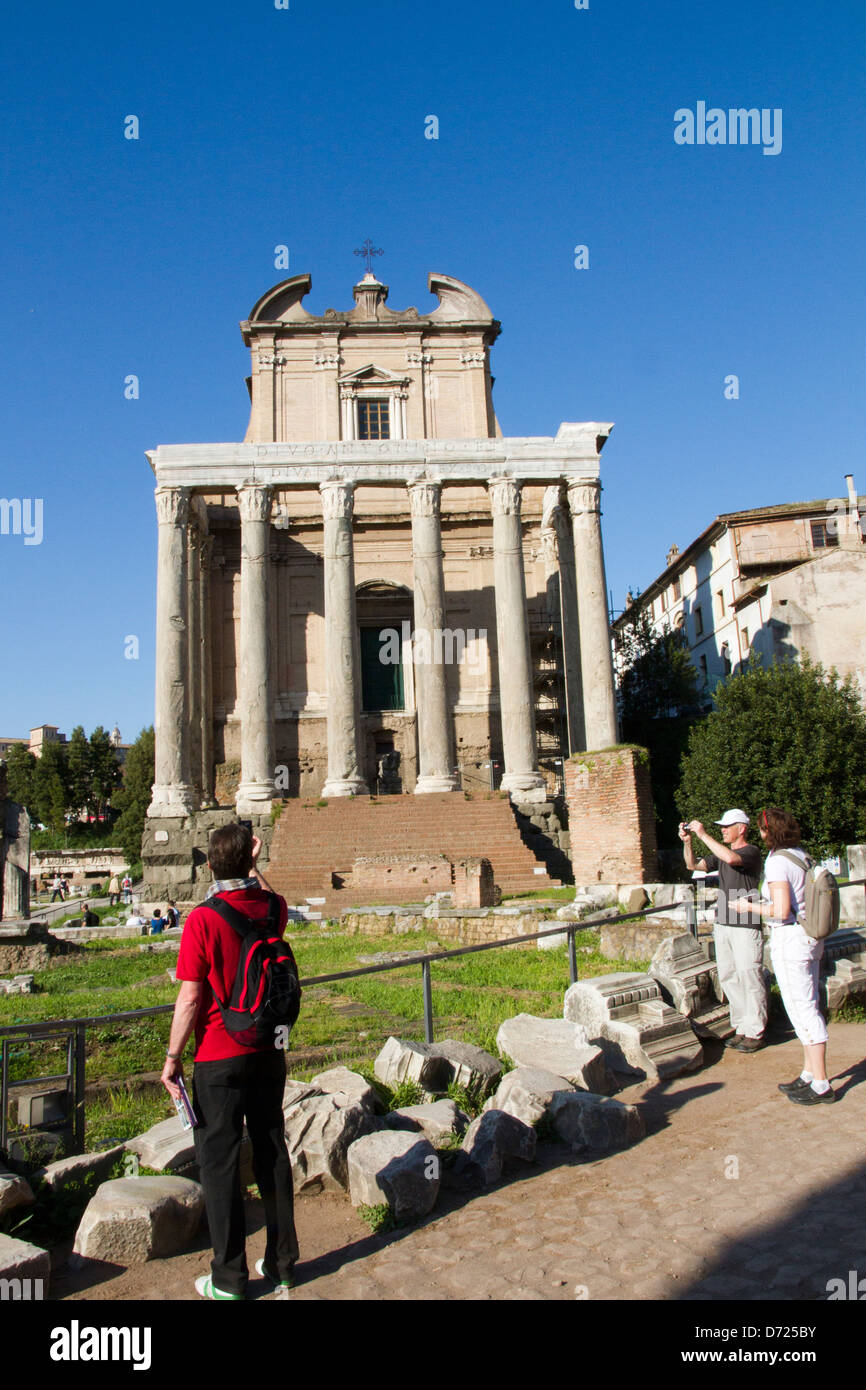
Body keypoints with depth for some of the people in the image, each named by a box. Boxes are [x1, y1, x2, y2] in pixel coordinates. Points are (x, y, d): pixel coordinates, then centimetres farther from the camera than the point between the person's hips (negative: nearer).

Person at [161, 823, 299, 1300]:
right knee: (272, 1153, 15)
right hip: (268, 1051, 5)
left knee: (219, 1161, 8)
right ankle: (282, 1263, 26)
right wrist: (253, 868, 24)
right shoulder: (272, 908, -4)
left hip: (219, 1058, -5)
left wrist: (172, 1057, -6)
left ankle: (229, 1278, 17)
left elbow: (190, 998, -16)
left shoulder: (202, 919, -17)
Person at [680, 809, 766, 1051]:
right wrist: (687, 842, -4)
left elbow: (730, 858, -28)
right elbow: (693, 865, 12)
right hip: (722, 924, 8)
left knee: (749, 978, -3)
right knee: (728, 977, 9)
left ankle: (755, 1033, 4)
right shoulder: (721, 853, 16)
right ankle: (741, 1027, 18)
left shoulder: (752, 852, -8)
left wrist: (703, 834, -24)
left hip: (746, 926, -8)